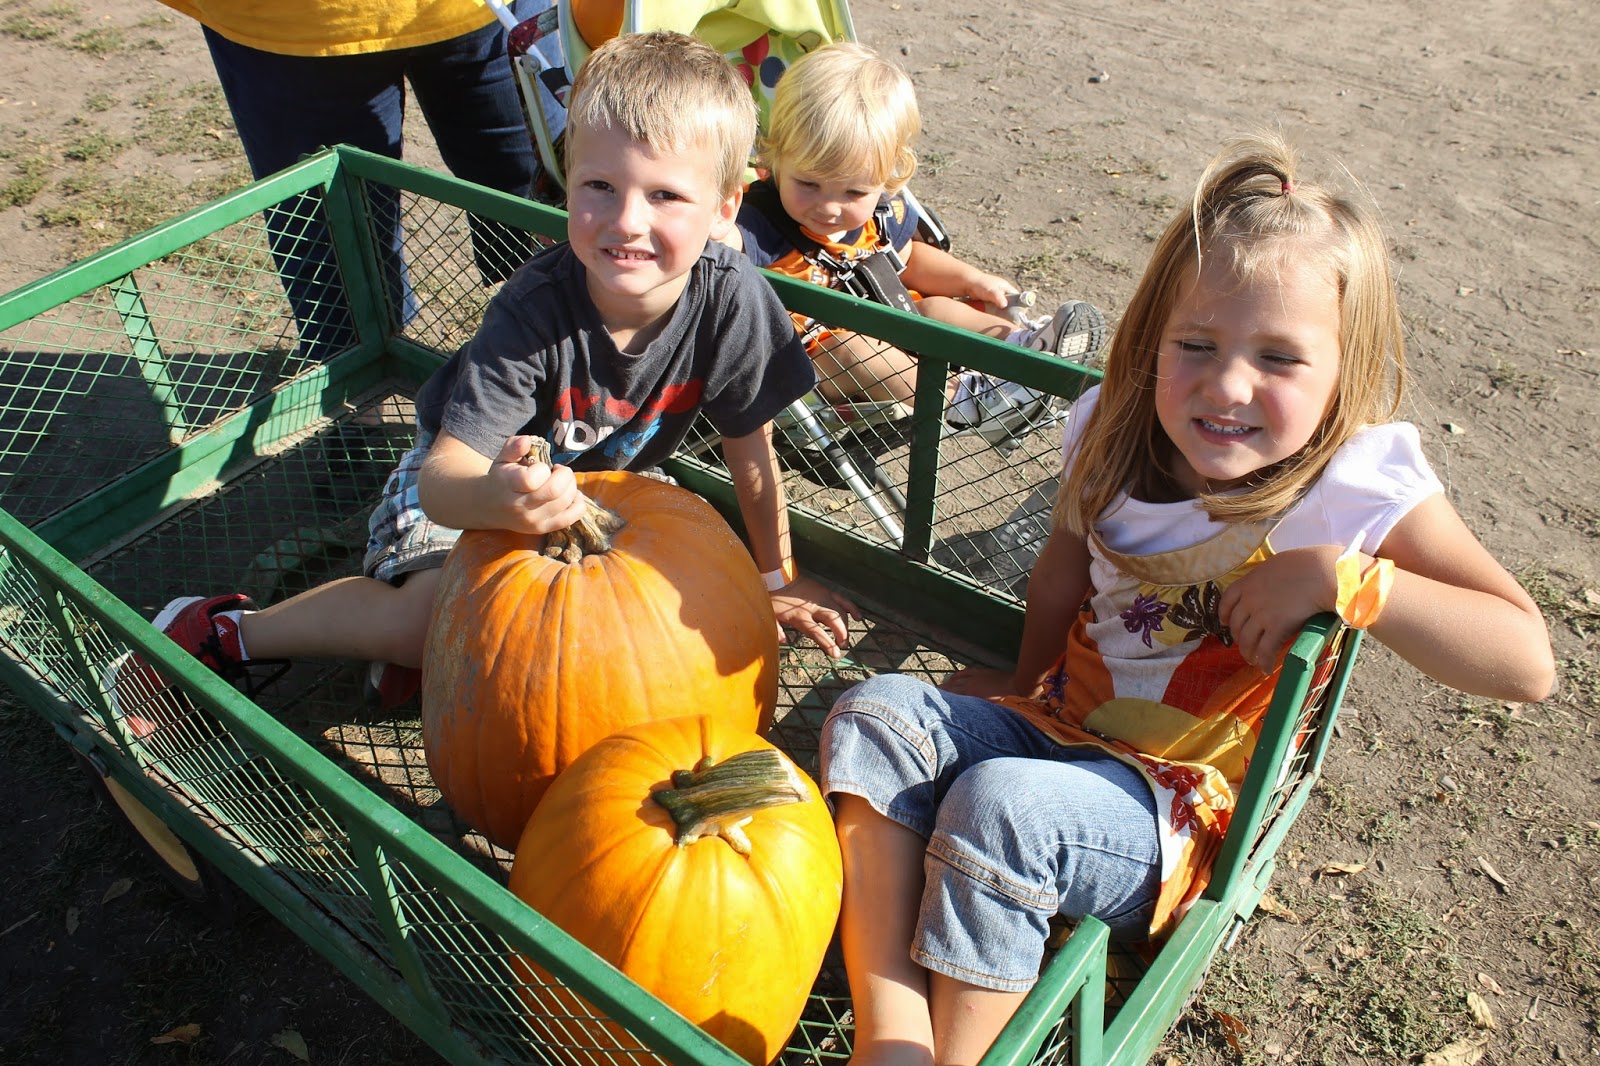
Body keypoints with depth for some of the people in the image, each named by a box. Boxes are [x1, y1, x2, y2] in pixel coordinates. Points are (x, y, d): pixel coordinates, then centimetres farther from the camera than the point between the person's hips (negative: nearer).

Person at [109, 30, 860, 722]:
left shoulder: (731, 298, -28)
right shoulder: (534, 309, -35)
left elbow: (750, 451, -14)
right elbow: (446, 475, -40)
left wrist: (776, 581, -4)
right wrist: (490, 498, -65)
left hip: (600, 480, 4)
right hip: (470, 476, -4)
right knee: (432, 609, -25)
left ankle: (425, 654, -4)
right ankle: (220, 631, -3)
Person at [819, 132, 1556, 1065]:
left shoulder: (1356, 486, -16)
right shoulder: (1117, 432, -2)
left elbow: (1529, 661, -19)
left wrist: (1343, 576, -29)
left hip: (1181, 810, -5)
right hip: (1056, 729, 6)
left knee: (1005, 804, -33)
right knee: (875, 713, -17)